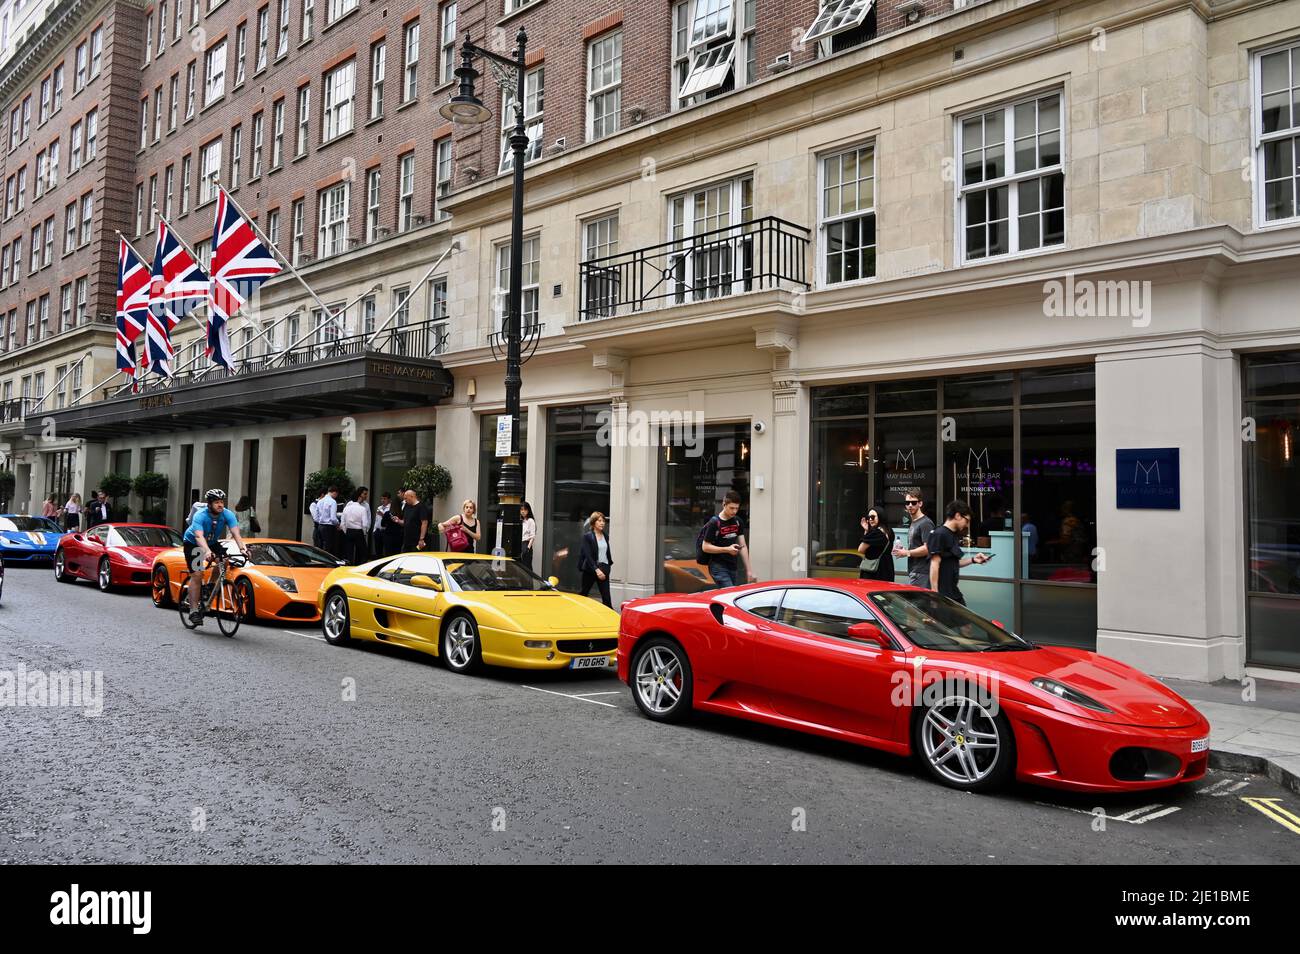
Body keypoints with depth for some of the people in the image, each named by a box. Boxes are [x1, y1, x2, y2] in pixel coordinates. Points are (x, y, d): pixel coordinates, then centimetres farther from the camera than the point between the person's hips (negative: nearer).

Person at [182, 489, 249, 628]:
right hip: (192, 543, -4)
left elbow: (236, 533, -33)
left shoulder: (227, 515, -22)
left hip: (212, 543, 4)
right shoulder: (200, 516, -31)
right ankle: (193, 611, -9)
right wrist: (207, 551, -64)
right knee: (197, 575, -15)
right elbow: (199, 536, -46)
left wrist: (242, 548, -52)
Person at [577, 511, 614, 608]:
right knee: (584, 593, 12)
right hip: (590, 569, -4)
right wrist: (596, 569, -25)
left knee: (606, 596, -6)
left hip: (603, 568, 4)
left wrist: (608, 565, 12)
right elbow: (588, 555, -15)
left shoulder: (605, 536, 10)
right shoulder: (587, 536, -7)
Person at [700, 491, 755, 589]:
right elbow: (705, 547, -10)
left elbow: (743, 547, 10)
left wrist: (748, 570, 5)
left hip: (733, 567, 6)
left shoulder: (737, 521, 9)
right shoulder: (714, 523, -10)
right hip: (718, 567, -6)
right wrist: (727, 549, -19)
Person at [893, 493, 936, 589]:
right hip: (913, 572, 10)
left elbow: (928, 548, -19)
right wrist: (903, 549, 10)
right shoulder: (912, 524, 21)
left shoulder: (925, 523, -11)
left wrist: (907, 553, -12)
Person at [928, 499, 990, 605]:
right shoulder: (939, 534, -13)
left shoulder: (954, 535, 15)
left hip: (953, 592, 9)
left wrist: (973, 560, 10)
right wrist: (934, 594, -20)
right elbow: (934, 565, -17)